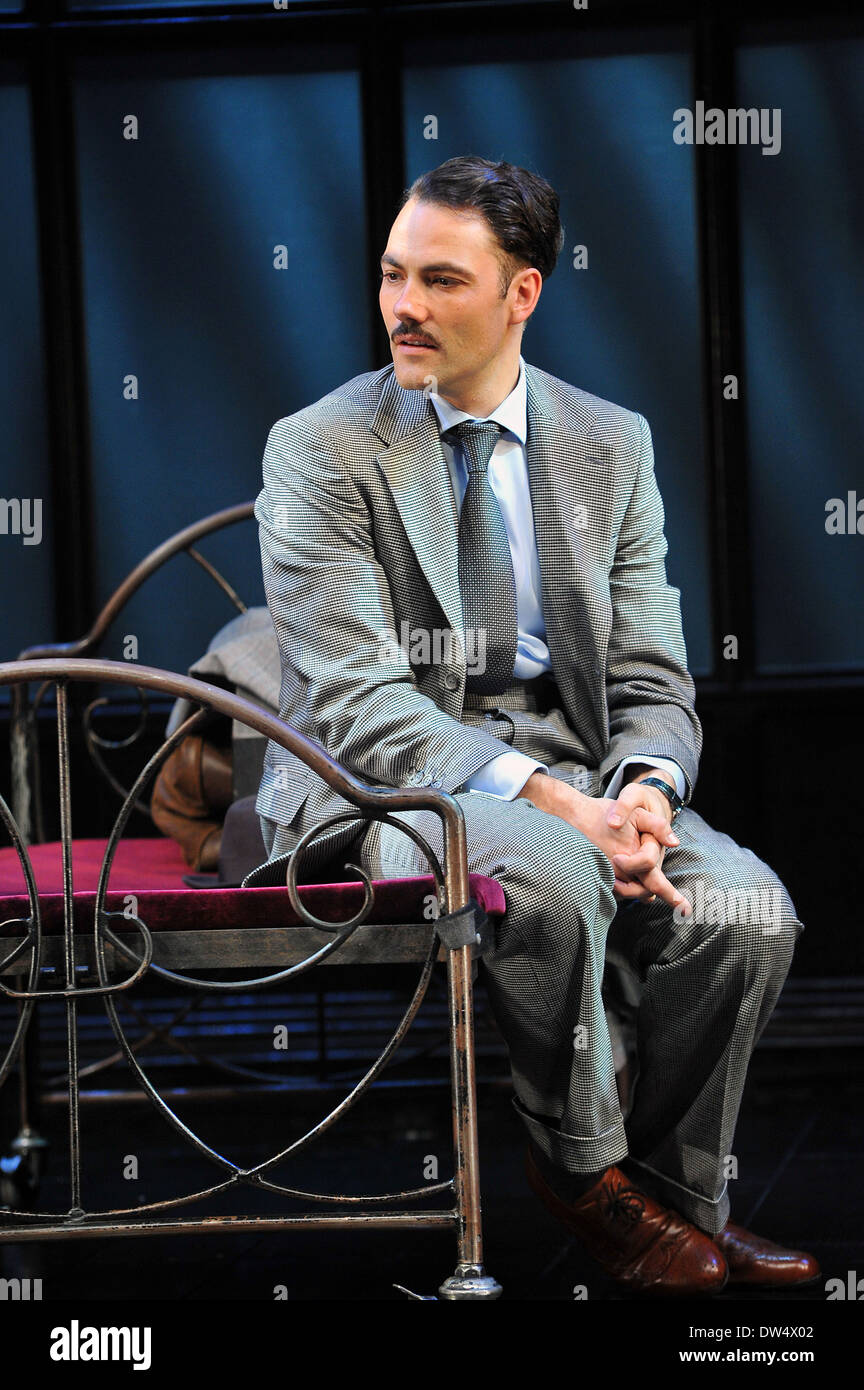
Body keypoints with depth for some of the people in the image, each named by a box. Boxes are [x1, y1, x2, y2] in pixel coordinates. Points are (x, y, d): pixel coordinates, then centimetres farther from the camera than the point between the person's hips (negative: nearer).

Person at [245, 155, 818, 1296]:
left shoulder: (611, 445, 8)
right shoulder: (320, 451, -6)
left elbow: (652, 681, 7)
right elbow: (357, 700, -15)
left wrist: (642, 785, -18)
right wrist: (548, 802, -26)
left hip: (570, 773, 4)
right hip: (380, 789, -4)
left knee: (749, 908, -22)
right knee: (547, 872, -35)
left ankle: (682, 1192, 2)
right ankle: (583, 1165, -10)